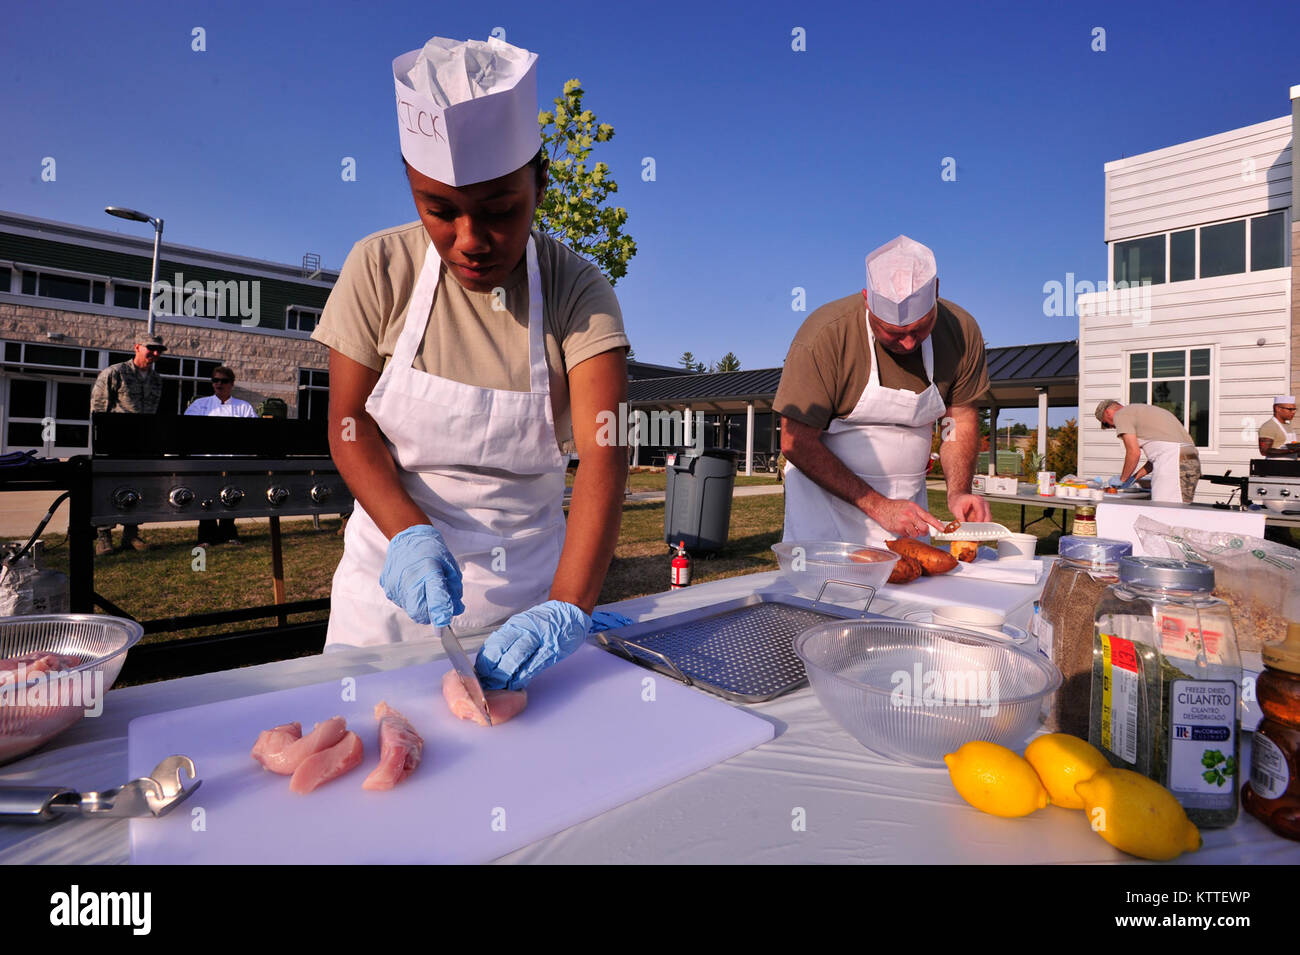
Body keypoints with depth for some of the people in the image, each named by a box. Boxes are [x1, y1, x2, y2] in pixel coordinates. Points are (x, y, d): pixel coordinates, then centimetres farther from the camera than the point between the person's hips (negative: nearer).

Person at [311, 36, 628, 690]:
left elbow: (604, 455, -22)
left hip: (526, 583, -1)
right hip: (394, 568, 2)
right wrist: (410, 533, -22)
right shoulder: (380, 268, -7)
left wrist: (568, 608, -34)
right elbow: (349, 423, -5)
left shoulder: (578, 293, -13)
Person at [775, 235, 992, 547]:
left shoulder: (961, 331, -8)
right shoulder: (824, 335, -24)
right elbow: (796, 443, -21)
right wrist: (878, 507, -22)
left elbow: (961, 417, 5)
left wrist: (958, 492, -11)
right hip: (827, 498, -3)